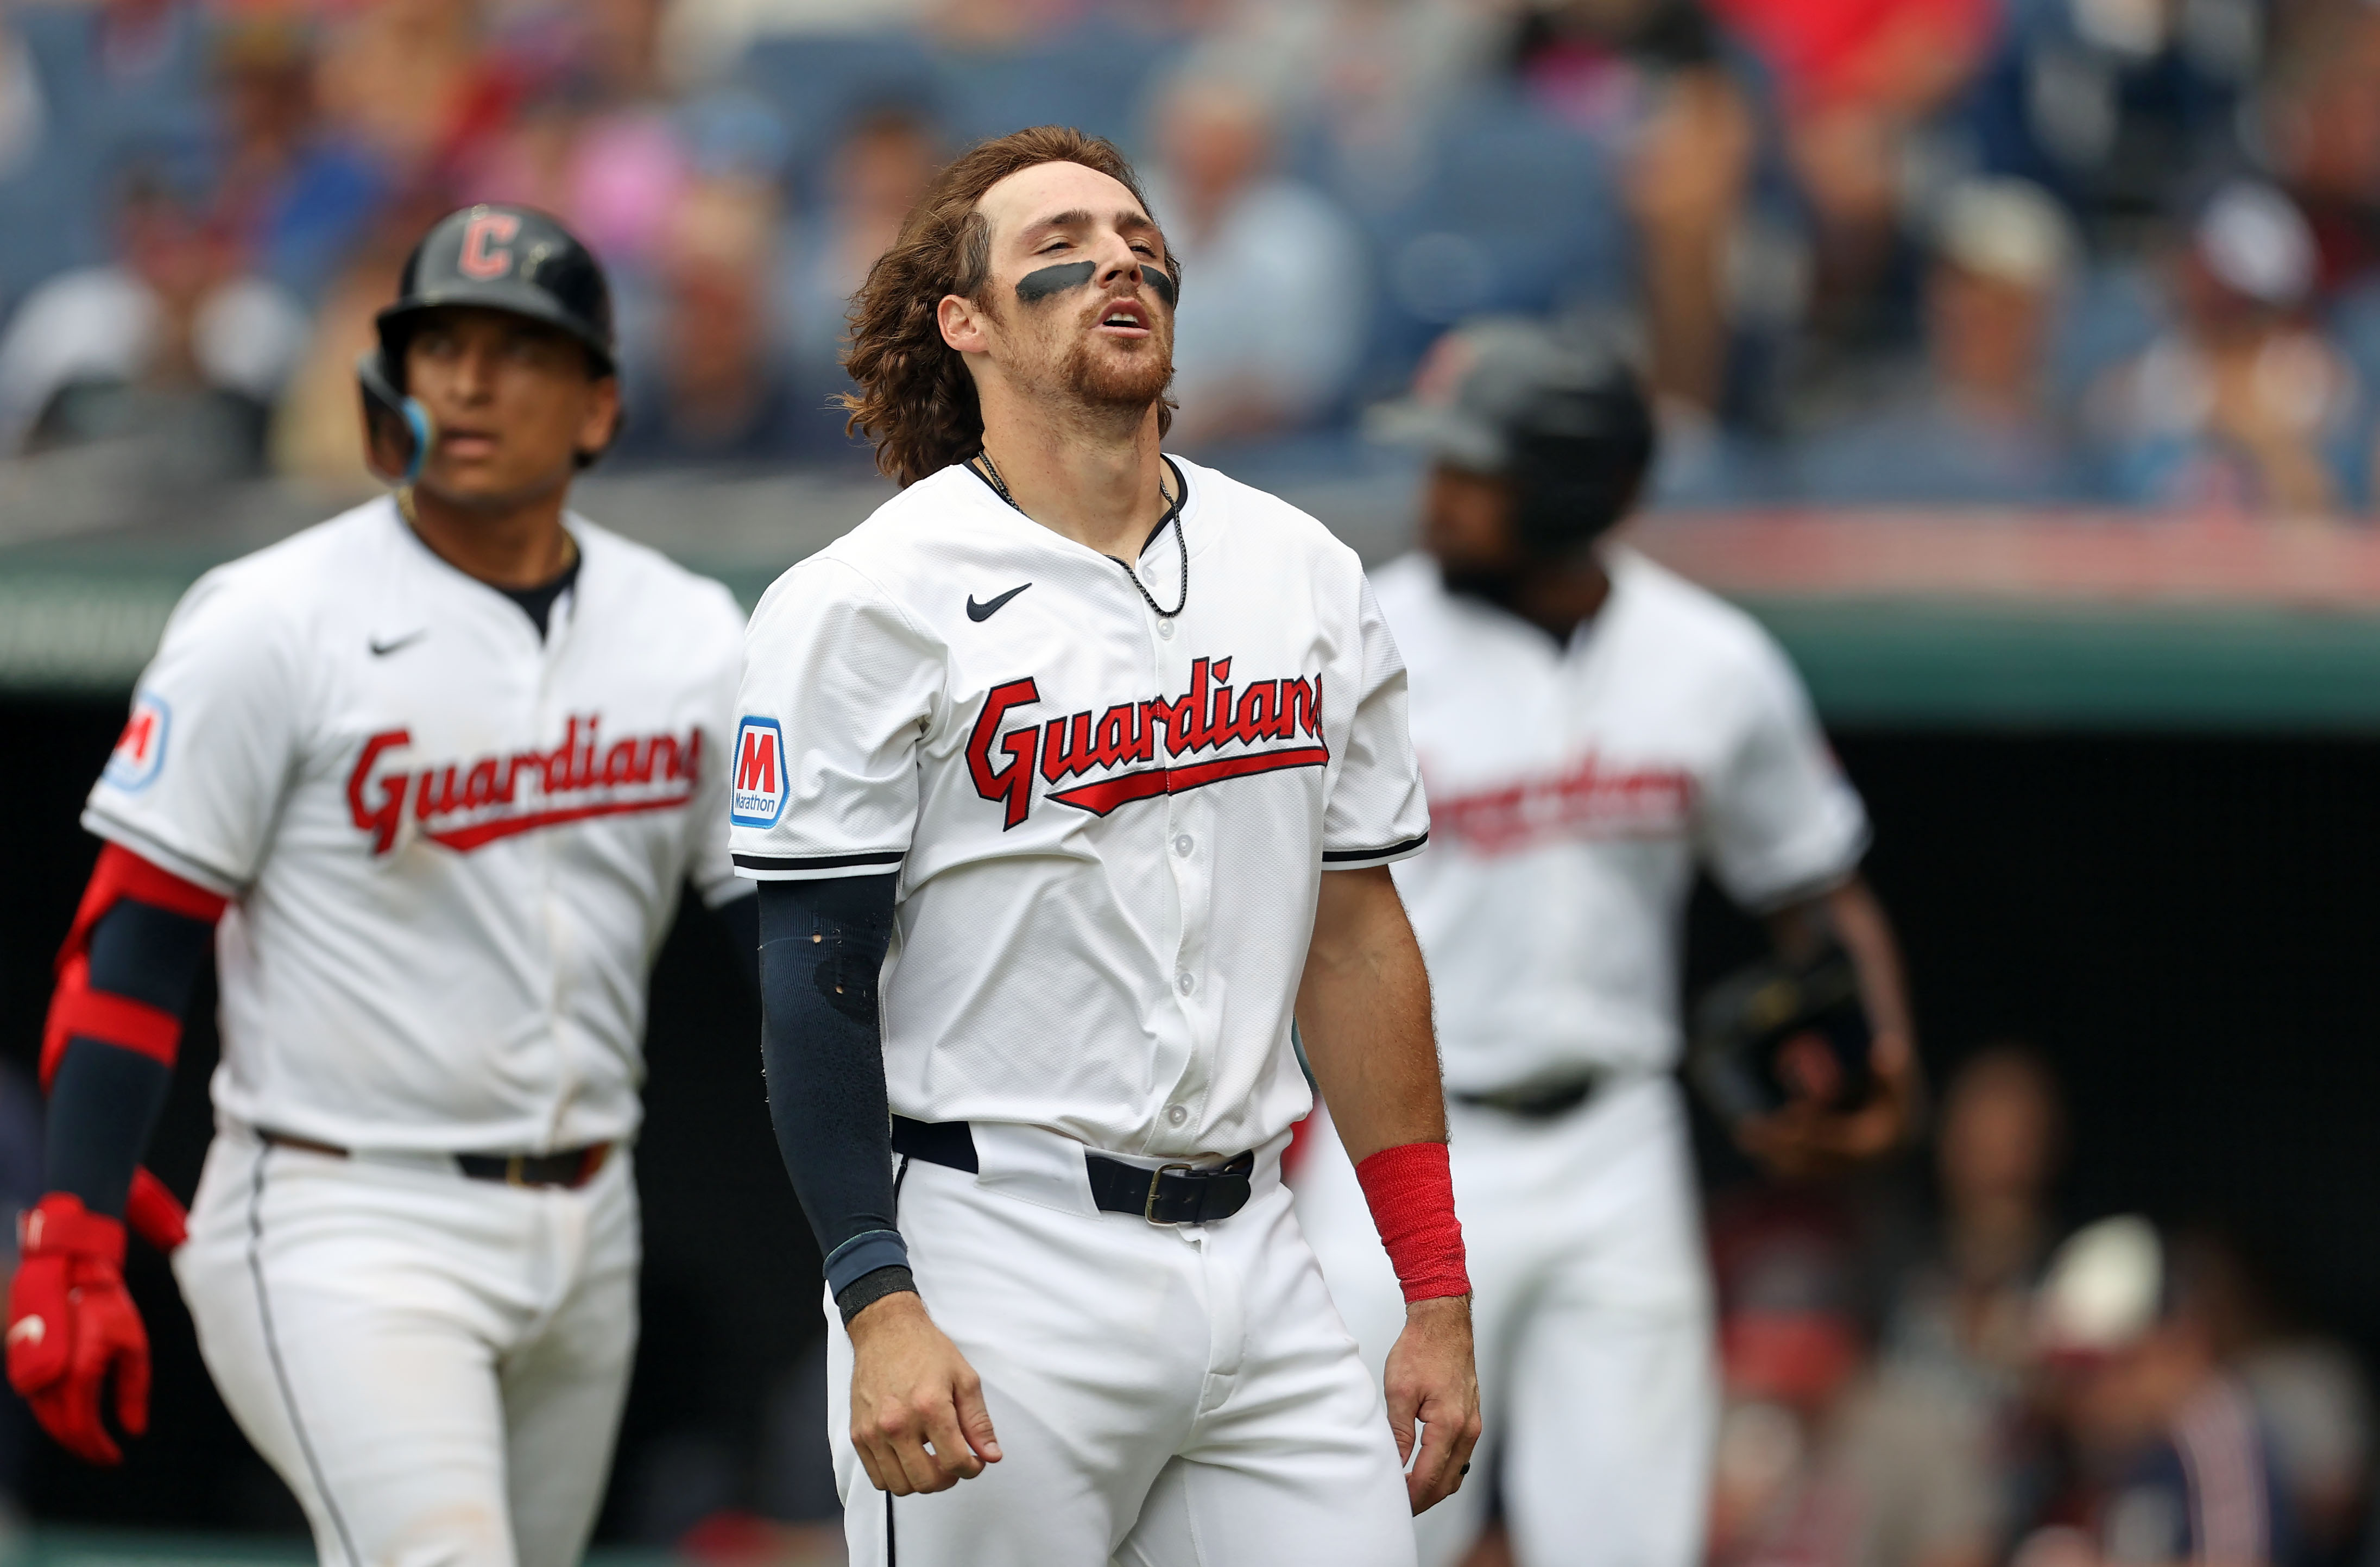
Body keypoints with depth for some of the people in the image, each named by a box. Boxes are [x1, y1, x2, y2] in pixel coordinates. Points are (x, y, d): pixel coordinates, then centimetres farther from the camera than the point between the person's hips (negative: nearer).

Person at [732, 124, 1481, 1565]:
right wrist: (882, 1311, -17)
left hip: (1253, 1257, 5)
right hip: (994, 1261, -5)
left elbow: (1354, 937, 14)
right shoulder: (871, 605, -5)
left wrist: (1439, 1297, 11)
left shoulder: (1310, 580, 12)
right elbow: (818, 985, -8)